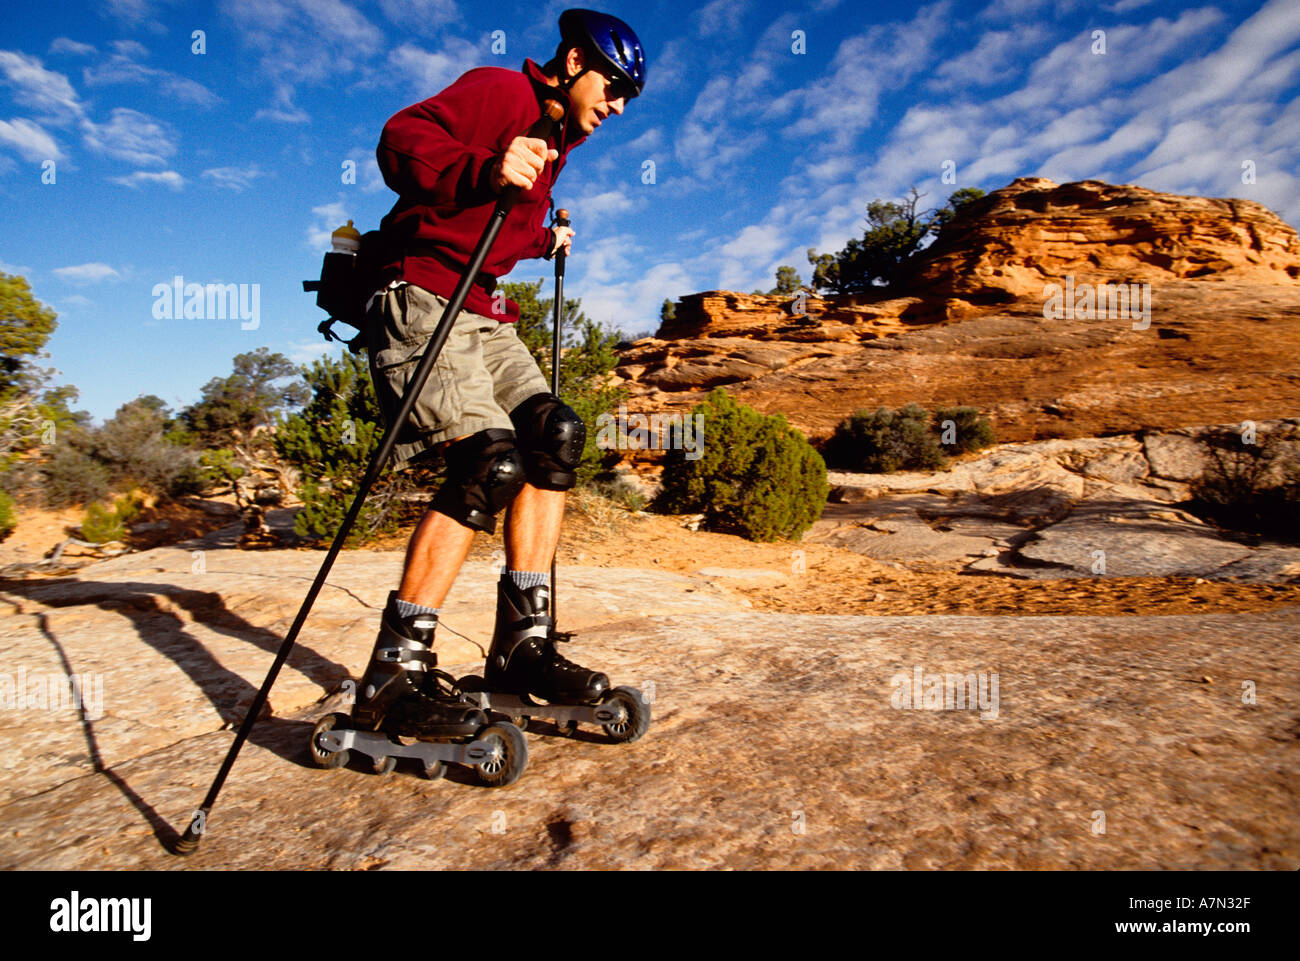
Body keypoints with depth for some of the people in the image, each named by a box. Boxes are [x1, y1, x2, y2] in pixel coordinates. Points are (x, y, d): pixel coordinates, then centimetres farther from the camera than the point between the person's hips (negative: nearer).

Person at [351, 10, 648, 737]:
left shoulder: (555, 141, 26)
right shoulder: (501, 90, -2)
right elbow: (403, 140, -18)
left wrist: (544, 241, 23)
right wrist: (487, 170, -32)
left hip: (484, 312, 9)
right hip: (422, 301, -9)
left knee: (556, 433, -11)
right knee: (490, 458, -25)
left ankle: (523, 642, -8)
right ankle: (394, 674, -19)